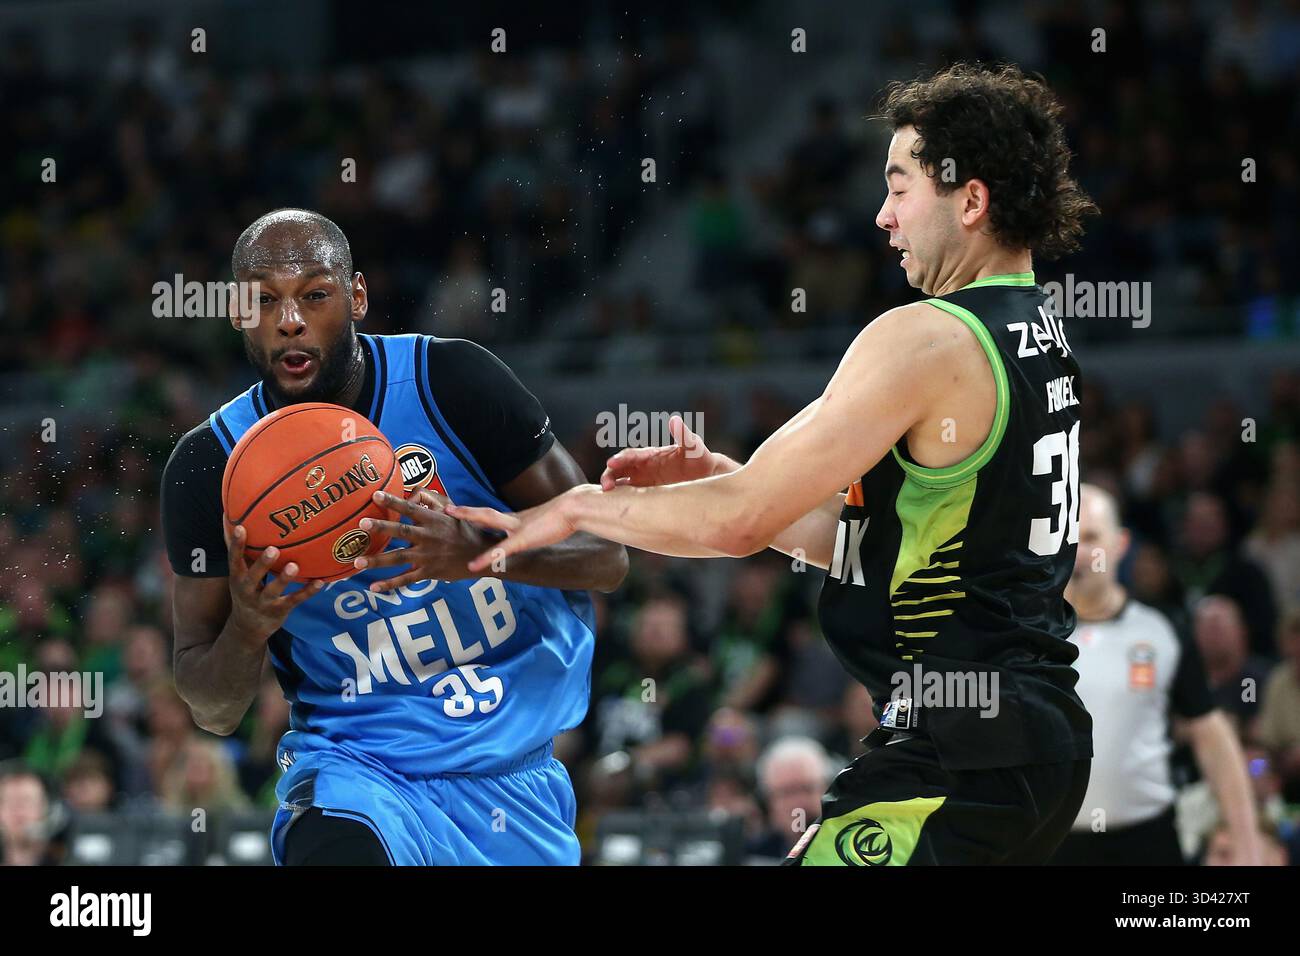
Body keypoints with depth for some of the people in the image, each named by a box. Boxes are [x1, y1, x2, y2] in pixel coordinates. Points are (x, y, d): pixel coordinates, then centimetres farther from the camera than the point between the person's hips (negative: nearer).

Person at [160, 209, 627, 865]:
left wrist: (477, 551, -27)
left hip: (513, 772, 2)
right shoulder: (208, 467, -6)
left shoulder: (451, 381, -8)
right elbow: (213, 712, -3)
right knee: (336, 852, -33)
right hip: (354, 762, -2)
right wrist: (247, 629, -26)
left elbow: (605, 558, -7)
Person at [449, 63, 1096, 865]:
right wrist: (717, 475, 14)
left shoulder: (926, 342, -16)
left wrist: (578, 509, 0)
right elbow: (866, 540, 21)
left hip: (958, 758, -10)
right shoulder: (1039, 335, 15)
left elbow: (740, 521, -15)